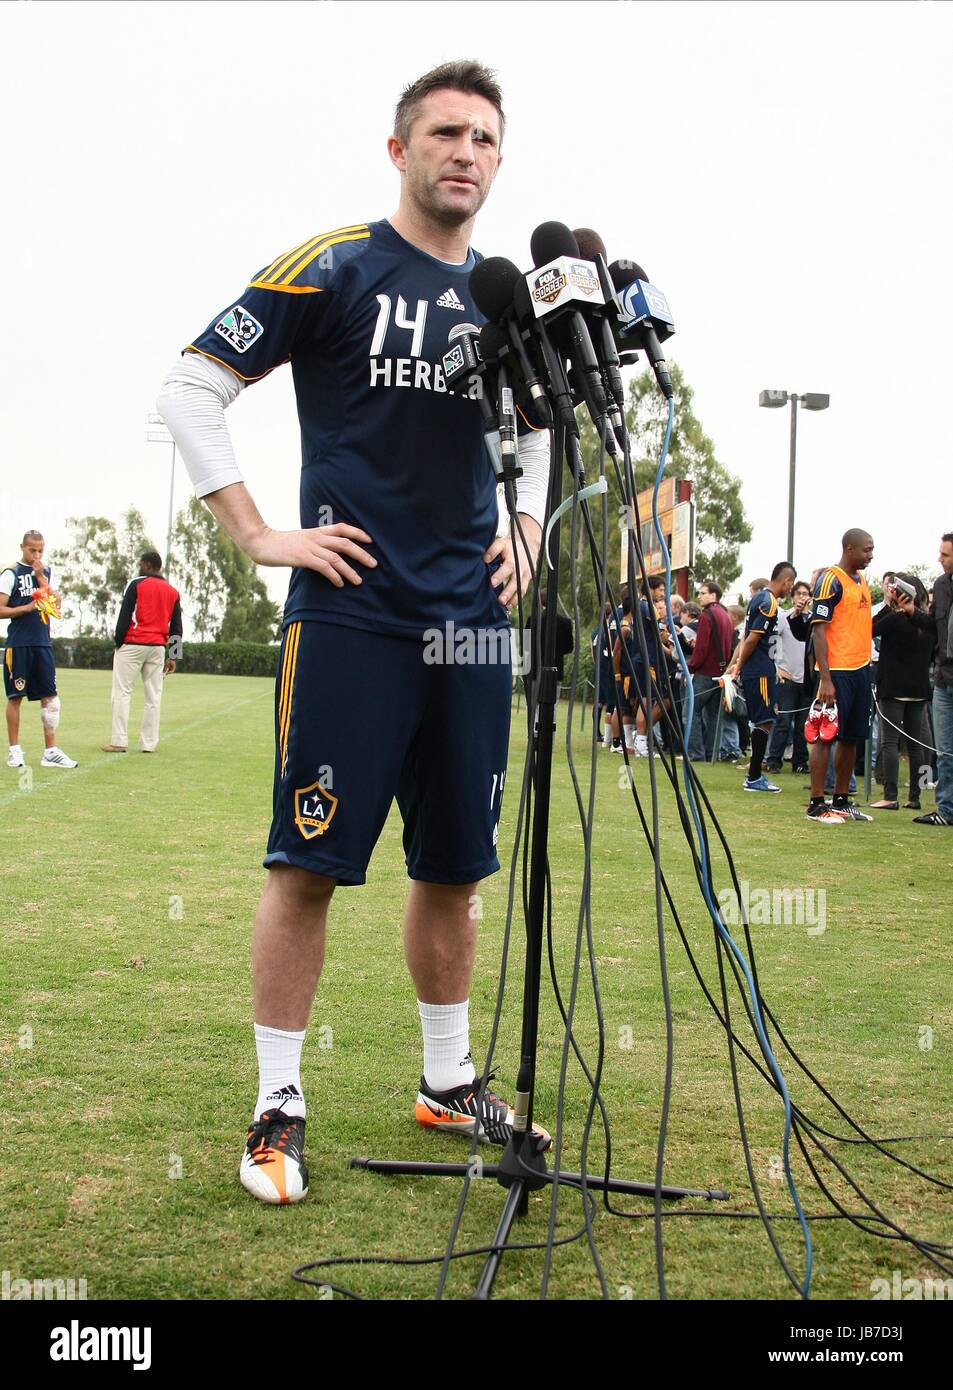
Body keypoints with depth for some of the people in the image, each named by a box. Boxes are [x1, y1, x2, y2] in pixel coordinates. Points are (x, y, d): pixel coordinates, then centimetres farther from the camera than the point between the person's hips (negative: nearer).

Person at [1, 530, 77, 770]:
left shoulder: (46, 571, 13)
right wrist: (27, 608, -18)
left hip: (43, 642, 5)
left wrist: (41, 578, -5)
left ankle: (50, 751, 5)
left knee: (50, 696, 2)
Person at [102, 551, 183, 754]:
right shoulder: (173, 592, 12)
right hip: (158, 647, 4)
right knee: (153, 696, 6)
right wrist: (172, 656, 15)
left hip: (132, 645, -4)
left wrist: (118, 642, -1)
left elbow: (125, 616, -8)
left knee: (122, 692, -1)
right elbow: (176, 627, 12)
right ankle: (149, 743, 6)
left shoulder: (136, 584, -3)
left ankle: (119, 741, -5)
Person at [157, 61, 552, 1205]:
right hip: (351, 613, -5)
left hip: (472, 622, 5)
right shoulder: (332, 269, -2)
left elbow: (535, 426, 31)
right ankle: (278, 1108, 8)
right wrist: (261, 535, -8)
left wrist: (525, 533, 15)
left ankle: (448, 1085, 26)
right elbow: (190, 390, -3)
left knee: (455, 867, 11)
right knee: (309, 862, -4)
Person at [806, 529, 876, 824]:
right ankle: (817, 804, 0)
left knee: (851, 737, 11)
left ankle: (841, 800, 19)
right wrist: (825, 678, -20)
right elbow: (818, 631, -14)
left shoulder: (862, 581, 16)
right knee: (826, 735, -5)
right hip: (837, 670, -8)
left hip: (861, 668, 8)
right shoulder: (831, 580, -9)